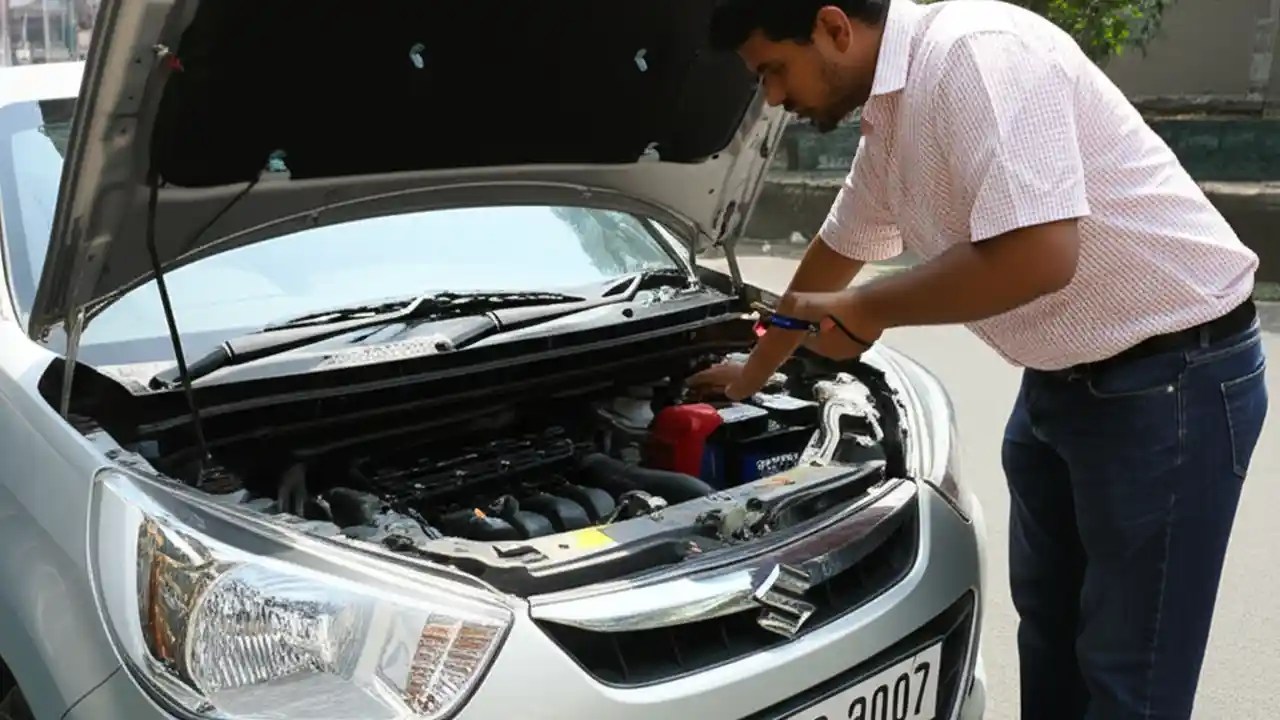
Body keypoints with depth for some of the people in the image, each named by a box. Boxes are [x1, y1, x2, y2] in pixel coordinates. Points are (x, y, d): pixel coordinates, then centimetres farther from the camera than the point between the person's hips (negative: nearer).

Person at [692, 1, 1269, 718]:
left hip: (1172, 375, -9)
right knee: (1048, 620, 21)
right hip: (1063, 377, 9)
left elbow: (1038, 258, -33)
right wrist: (753, 374, 33)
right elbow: (836, 252, 22)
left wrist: (867, 309, -17)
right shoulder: (890, 117, 7)